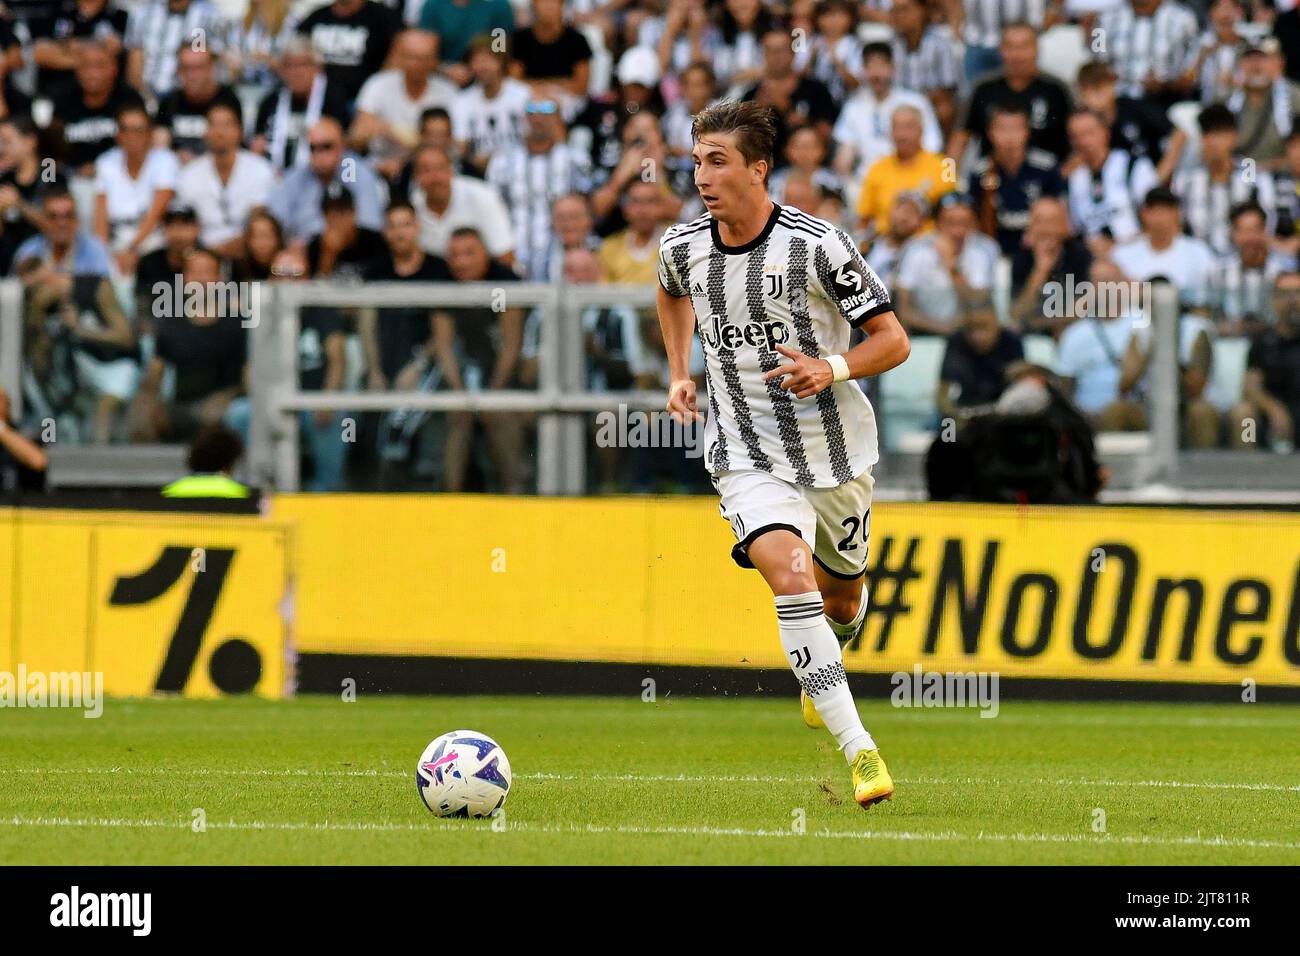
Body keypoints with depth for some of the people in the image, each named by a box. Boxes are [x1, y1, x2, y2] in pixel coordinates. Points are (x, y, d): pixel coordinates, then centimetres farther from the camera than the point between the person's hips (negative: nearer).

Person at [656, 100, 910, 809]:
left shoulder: (816, 246, -16)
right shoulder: (682, 247, -3)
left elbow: (893, 340, -10)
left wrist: (831, 369, -27)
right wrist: (679, 373, 13)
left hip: (835, 452, 0)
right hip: (747, 455, 0)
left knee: (842, 600, 19)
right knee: (790, 576, -26)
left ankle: (821, 677, 57)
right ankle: (858, 751, -29)